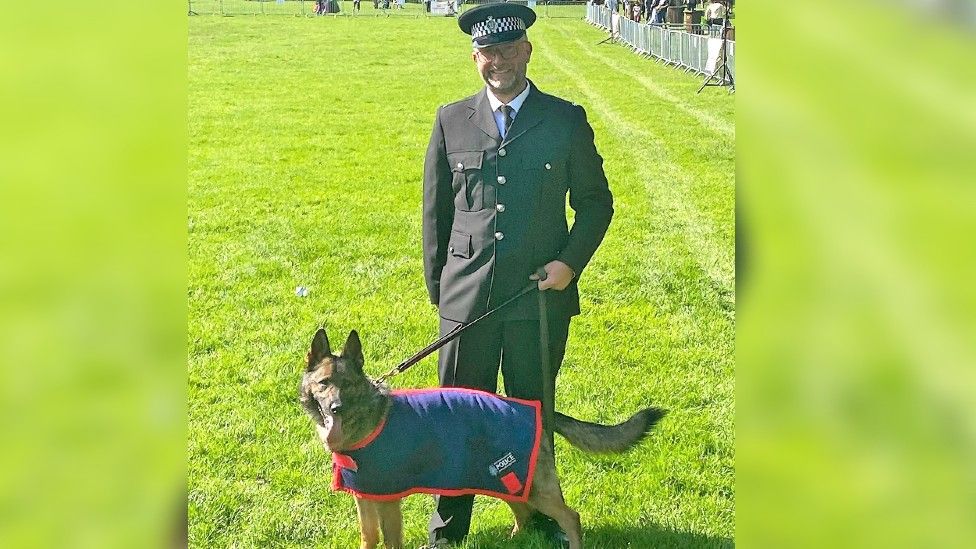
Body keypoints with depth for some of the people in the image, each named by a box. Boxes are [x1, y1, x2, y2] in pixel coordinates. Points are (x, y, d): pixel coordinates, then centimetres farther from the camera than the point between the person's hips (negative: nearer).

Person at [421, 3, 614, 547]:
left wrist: (571, 261, -8)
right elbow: (435, 210, 9)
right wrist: (437, 286, 7)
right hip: (466, 295, 1)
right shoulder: (452, 121, 3)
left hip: (541, 295, 0)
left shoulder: (566, 120, 1)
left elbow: (596, 201, 7)